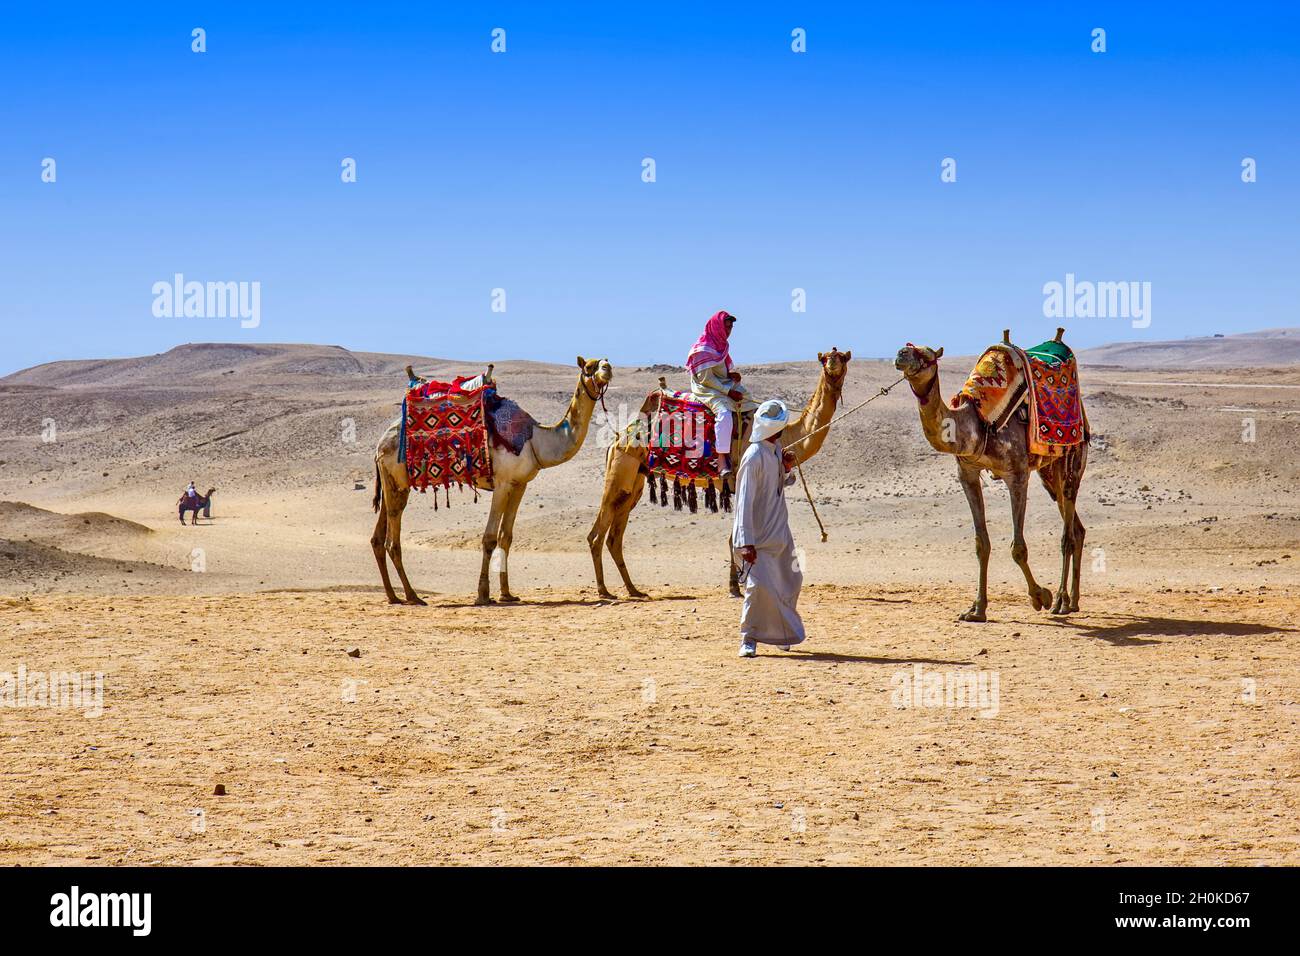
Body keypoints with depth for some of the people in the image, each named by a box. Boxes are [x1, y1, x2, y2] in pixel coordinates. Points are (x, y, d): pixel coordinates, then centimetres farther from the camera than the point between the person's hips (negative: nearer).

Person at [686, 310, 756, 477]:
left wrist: (733, 374, 1)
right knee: (724, 413, -34)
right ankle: (723, 460, -37)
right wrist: (728, 392, -18)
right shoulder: (703, 349, -12)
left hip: (725, 387, 10)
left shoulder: (722, 345, 15)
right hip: (707, 390, -10)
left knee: (753, 411, 4)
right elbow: (705, 378, -17)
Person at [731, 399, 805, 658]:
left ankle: (783, 634, 33)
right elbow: (744, 501, -21)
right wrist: (746, 542, -25)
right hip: (758, 538, -9)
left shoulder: (776, 450, 6)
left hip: (780, 534, 9)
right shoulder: (754, 457, -19)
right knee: (759, 584, -15)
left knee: (790, 582, 15)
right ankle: (749, 639, -2)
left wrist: (787, 469, 0)